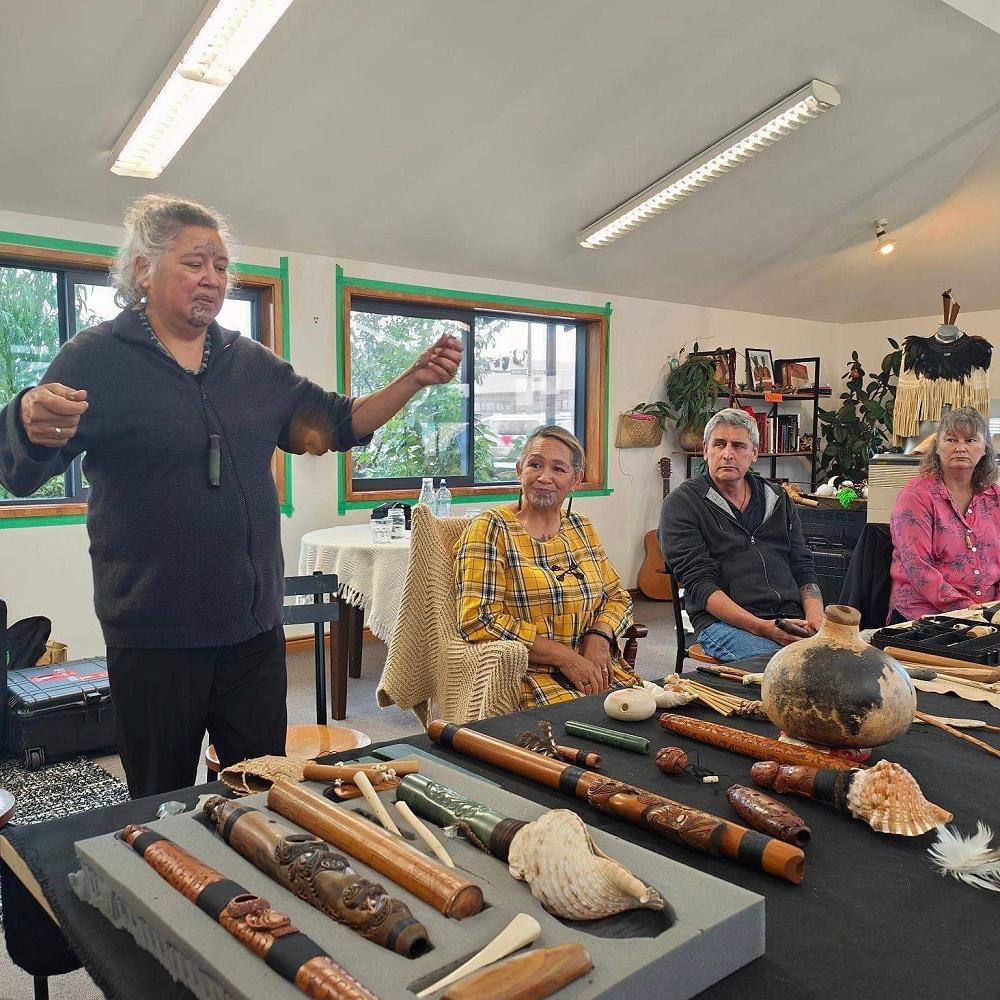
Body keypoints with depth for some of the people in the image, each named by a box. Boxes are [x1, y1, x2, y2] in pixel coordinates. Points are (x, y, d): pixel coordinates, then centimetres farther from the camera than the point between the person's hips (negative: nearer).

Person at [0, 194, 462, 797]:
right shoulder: (95, 358, -5)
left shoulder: (252, 363, 9)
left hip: (255, 626, 5)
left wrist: (415, 381, 0)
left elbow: (338, 424, 13)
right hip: (153, 633, -4)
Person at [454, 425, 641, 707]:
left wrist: (599, 637, -5)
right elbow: (477, 619, -13)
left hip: (591, 667, 6)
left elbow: (618, 597, 19)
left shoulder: (582, 528, 15)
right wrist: (563, 655, -16)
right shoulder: (490, 529, -4)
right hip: (528, 674, -6)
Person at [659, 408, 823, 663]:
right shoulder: (682, 504, 3)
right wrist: (762, 628, -18)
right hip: (723, 622, -5)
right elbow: (699, 583, -7)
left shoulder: (779, 500, 21)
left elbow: (803, 569, 20)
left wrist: (815, 618, -2)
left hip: (791, 619, 6)